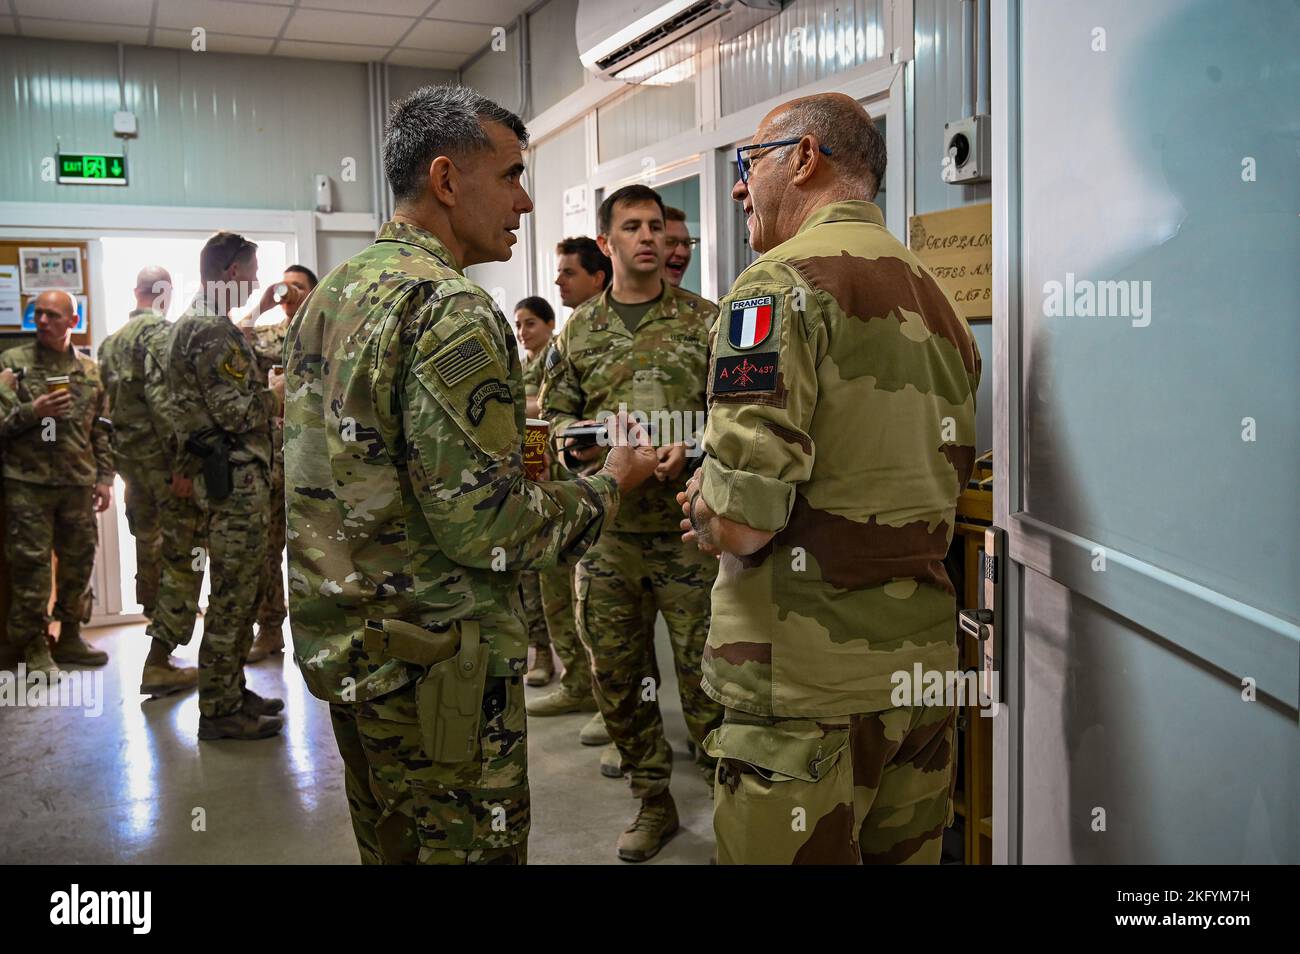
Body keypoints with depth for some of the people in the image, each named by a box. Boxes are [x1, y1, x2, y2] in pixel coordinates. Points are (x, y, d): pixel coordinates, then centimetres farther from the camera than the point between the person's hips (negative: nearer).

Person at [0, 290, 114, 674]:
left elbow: (102, 429, 12)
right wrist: (31, 412, -16)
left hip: (79, 484, 3)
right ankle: (33, 647, 9)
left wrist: (105, 477, 7)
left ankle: (70, 637, 23)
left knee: (79, 562, 9)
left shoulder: (90, 371, 10)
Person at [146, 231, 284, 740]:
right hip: (236, 481, -11)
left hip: (223, 478, 11)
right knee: (233, 594, -4)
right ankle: (221, 710, 4)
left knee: (237, 591, 16)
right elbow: (236, 414, -21)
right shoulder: (214, 330, -16)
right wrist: (275, 392, -5)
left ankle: (230, 690, 25)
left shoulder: (194, 324, 17)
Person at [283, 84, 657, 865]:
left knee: (389, 846, 22)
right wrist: (610, 486, -8)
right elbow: (486, 530, -24)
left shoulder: (327, 297, 9)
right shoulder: (452, 311, -20)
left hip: (341, 647, 9)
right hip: (434, 664, -9)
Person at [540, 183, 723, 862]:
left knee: (705, 676, -1)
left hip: (687, 530, -3)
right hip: (606, 531, 4)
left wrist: (692, 451, -17)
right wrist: (575, 441, -7)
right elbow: (556, 412, 15)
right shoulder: (578, 330, 11)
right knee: (617, 674, 12)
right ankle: (653, 801, 30)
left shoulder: (704, 321, 3)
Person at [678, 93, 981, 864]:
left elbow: (741, 521, -22)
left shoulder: (785, 282, -12)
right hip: (923, 661, 8)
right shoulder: (937, 296, 14)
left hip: (808, 684, -8)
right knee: (904, 851, 20)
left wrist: (708, 517, 1)